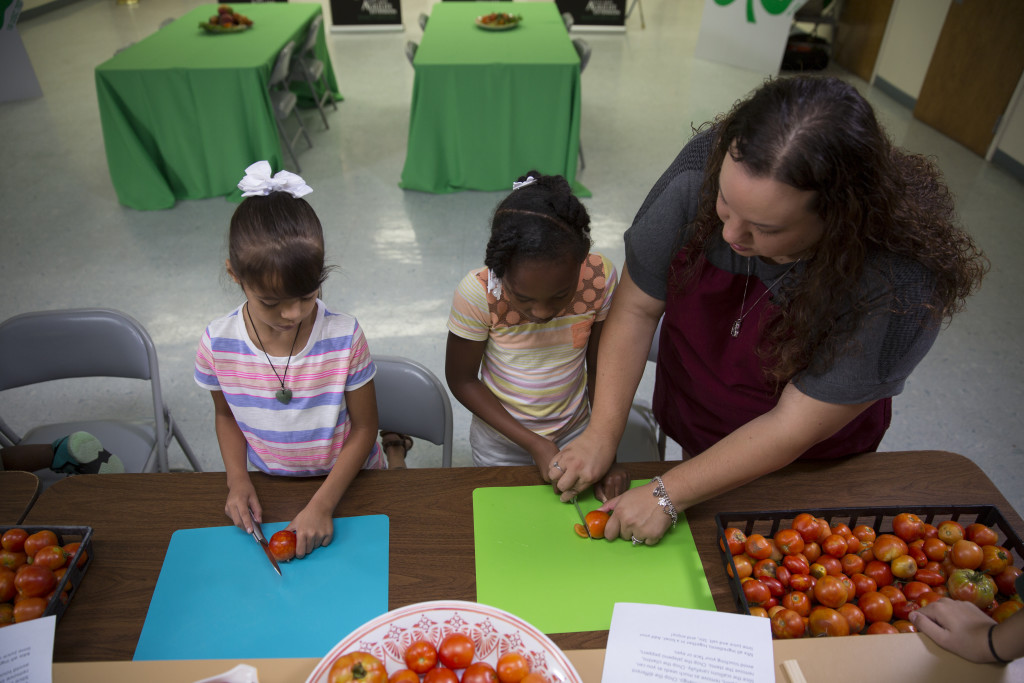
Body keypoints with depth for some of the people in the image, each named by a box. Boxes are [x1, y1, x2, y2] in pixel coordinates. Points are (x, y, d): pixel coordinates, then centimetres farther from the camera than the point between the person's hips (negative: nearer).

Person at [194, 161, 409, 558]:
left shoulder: (344, 338, -25)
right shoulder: (217, 345, -17)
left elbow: (364, 425, -15)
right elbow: (225, 414, 4)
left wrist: (323, 503, -22)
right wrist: (237, 480, -10)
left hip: (348, 481, -3)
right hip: (271, 487, 4)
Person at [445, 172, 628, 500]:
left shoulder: (600, 279, -23)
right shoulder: (477, 292, -29)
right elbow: (461, 380, -16)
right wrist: (533, 444, -19)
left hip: (575, 432, 2)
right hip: (501, 441, -1)